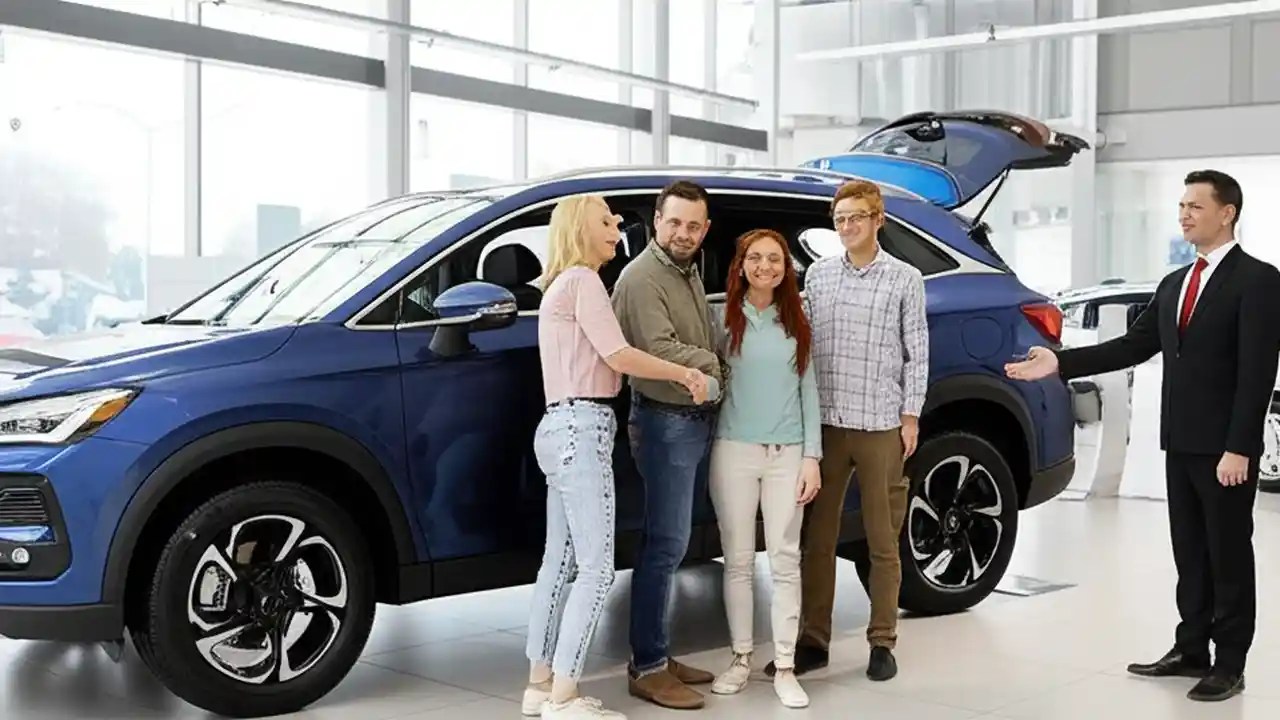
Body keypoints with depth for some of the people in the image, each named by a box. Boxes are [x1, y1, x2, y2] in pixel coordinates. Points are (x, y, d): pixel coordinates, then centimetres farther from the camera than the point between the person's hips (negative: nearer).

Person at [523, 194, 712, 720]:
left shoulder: (562, 284, 22)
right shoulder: (583, 280, -8)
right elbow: (620, 358, -13)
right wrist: (686, 374, -4)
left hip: (562, 428, 10)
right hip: (581, 430, -10)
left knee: (560, 562, 11)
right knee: (596, 568, -10)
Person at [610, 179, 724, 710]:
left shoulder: (690, 273, 16)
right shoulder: (643, 277, -14)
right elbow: (659, 349, -24)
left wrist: (711, 376, 1)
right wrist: (715, 364, -13)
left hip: (694, 421, 9)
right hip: (666, 422, -9)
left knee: (668, 541, 13)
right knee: (665, 543, -8)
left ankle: (655, 656, 22)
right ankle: (647, 669, -1)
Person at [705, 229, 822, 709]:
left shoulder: (796, 323, 8)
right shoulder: (724, 318, 2)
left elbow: (808, 391, 7)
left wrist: (812, 456, 2)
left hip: (787, 453, 1)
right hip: (734, 451, -1)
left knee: (785, 561, 1)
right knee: (738, 560, 5)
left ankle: (784, 669, 6)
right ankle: (741, 659, 17)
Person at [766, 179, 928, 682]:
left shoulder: (905, 279, 2)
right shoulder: (818, 274, 8)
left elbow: (916, 352, 2)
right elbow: (804, 344, 10)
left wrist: (911, 415, -3)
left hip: (881, 425, -2)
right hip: (825, 421, 3)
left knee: (883, 540, 6)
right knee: (816, 537, 6)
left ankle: (882, 642, 17)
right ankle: (813, 641, 16)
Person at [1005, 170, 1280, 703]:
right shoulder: (1174, 284, 14)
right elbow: (1133, 346, 12)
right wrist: (1060, 363, 3)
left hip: (1224, 448, -7)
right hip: (1180, 444, 7)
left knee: (1228, 554, 2)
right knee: (1190, 553, 13)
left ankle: (1229, 665, 11)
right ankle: (1191, 650, 23)